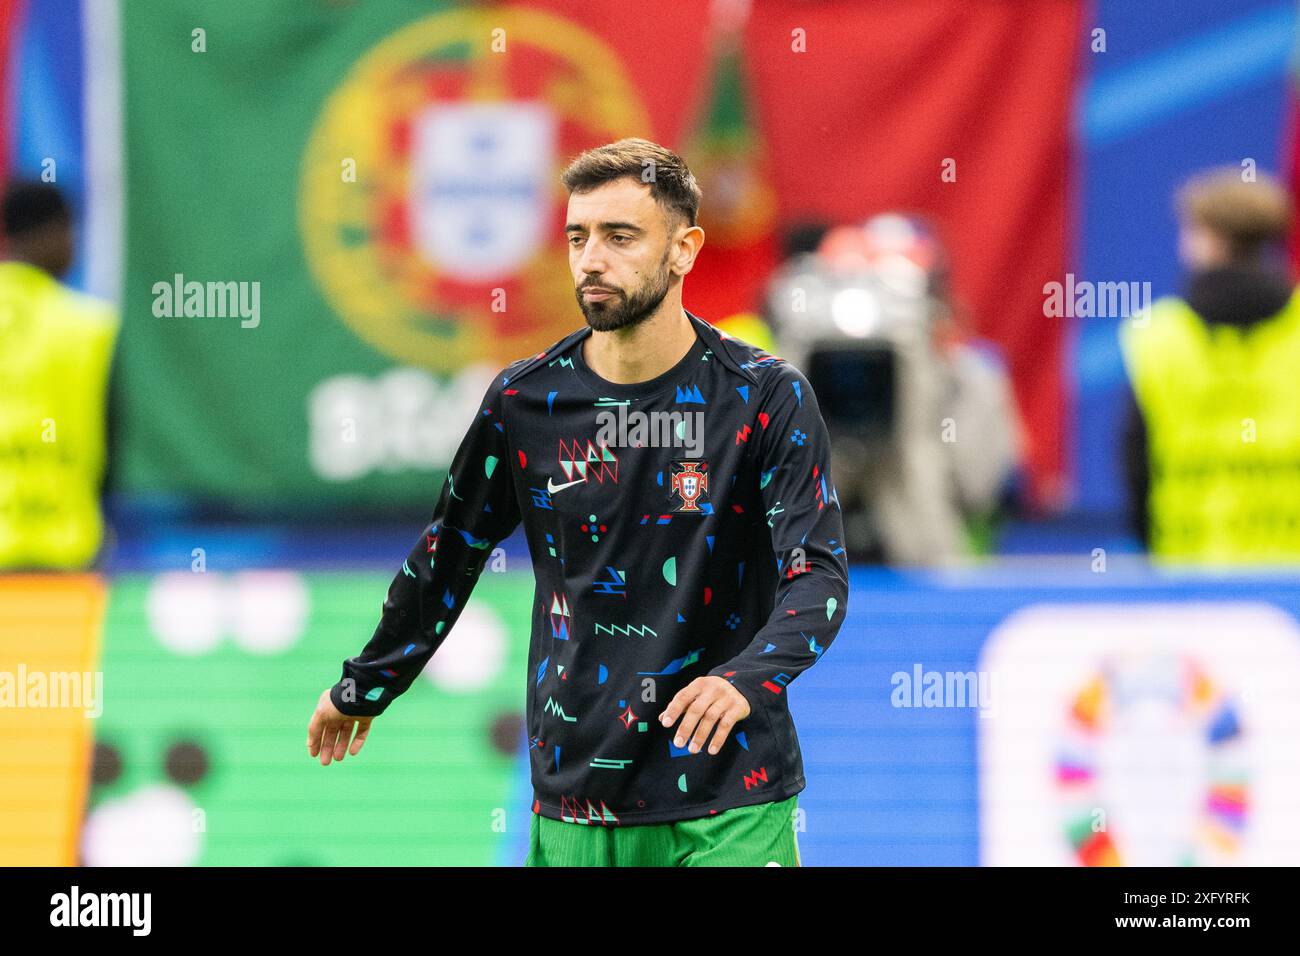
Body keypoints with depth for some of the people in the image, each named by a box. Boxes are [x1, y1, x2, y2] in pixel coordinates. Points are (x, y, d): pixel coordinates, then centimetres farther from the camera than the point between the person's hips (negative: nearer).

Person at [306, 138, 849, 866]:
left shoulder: (765, 396, -5)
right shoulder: (526, 400, 3)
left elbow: (820, 573, -11)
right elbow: (447, 558, 17)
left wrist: (745, 679, -30)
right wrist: (364, 688, 25)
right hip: (574, 804, 2)